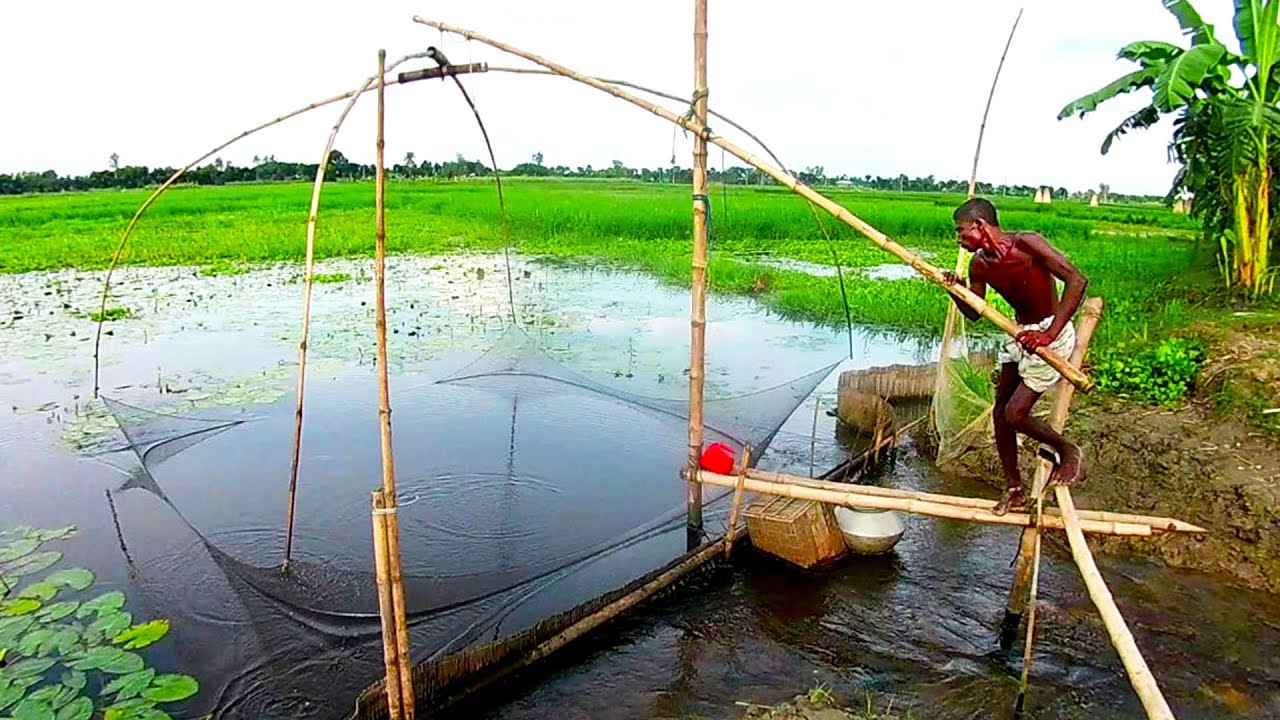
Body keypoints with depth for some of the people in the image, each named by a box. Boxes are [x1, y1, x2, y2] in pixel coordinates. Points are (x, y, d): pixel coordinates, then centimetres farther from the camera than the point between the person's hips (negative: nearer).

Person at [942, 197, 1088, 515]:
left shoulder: (1026, 243, -22)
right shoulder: (979, 264, -1)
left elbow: (1077, 280, -28)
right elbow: (975, 313, 8)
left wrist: (1049, 334, -34)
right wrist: (956, 293, -14)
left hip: (1050, 334, -8)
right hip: (1019, 333, 8)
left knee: (1015, 414, -11)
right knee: (1000, 412, 9)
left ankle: (1069, 452, 19)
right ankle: (1014, 490, 24)